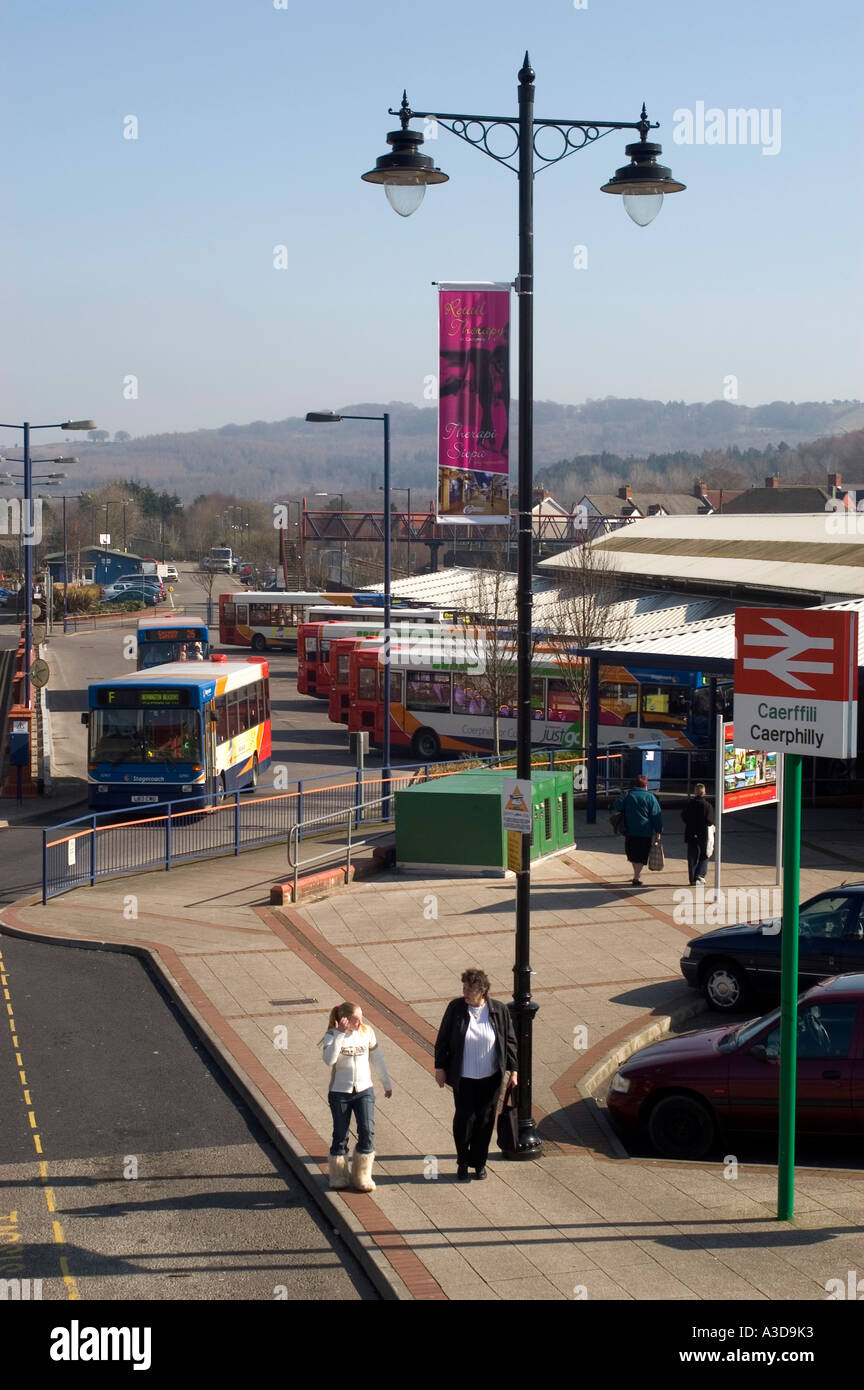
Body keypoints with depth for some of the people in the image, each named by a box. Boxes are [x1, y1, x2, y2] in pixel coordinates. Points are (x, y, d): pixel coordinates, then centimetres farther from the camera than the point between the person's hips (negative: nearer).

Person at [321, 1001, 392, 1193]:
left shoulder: (367, 1032, -1)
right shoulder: (332, 1036, -10)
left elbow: (377, 1059, 11)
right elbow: (329, 1060, -28)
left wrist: (387, 1083, 17)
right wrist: (340, 1034, -29)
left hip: (364, 1091, 2)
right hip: (339, 1092, -2)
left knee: (367, 1132, -7)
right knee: (340, 1136, 5)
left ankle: (362, 1177, 8)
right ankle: (338, 1176, 24)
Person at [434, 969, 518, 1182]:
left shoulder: (499, 1010, -5)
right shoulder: (455, 1008, -7)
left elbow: (510, 1041, 4)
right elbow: (442, 1040, 1)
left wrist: (513, 1069, 2)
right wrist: (440, 1068, 0)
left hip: (491, 1078, 1)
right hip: (463, 1078, -1)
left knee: (485, 1120, 6)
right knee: (464, 1118, -1)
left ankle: (479, 1162, 22)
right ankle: (463, 1163, 17)